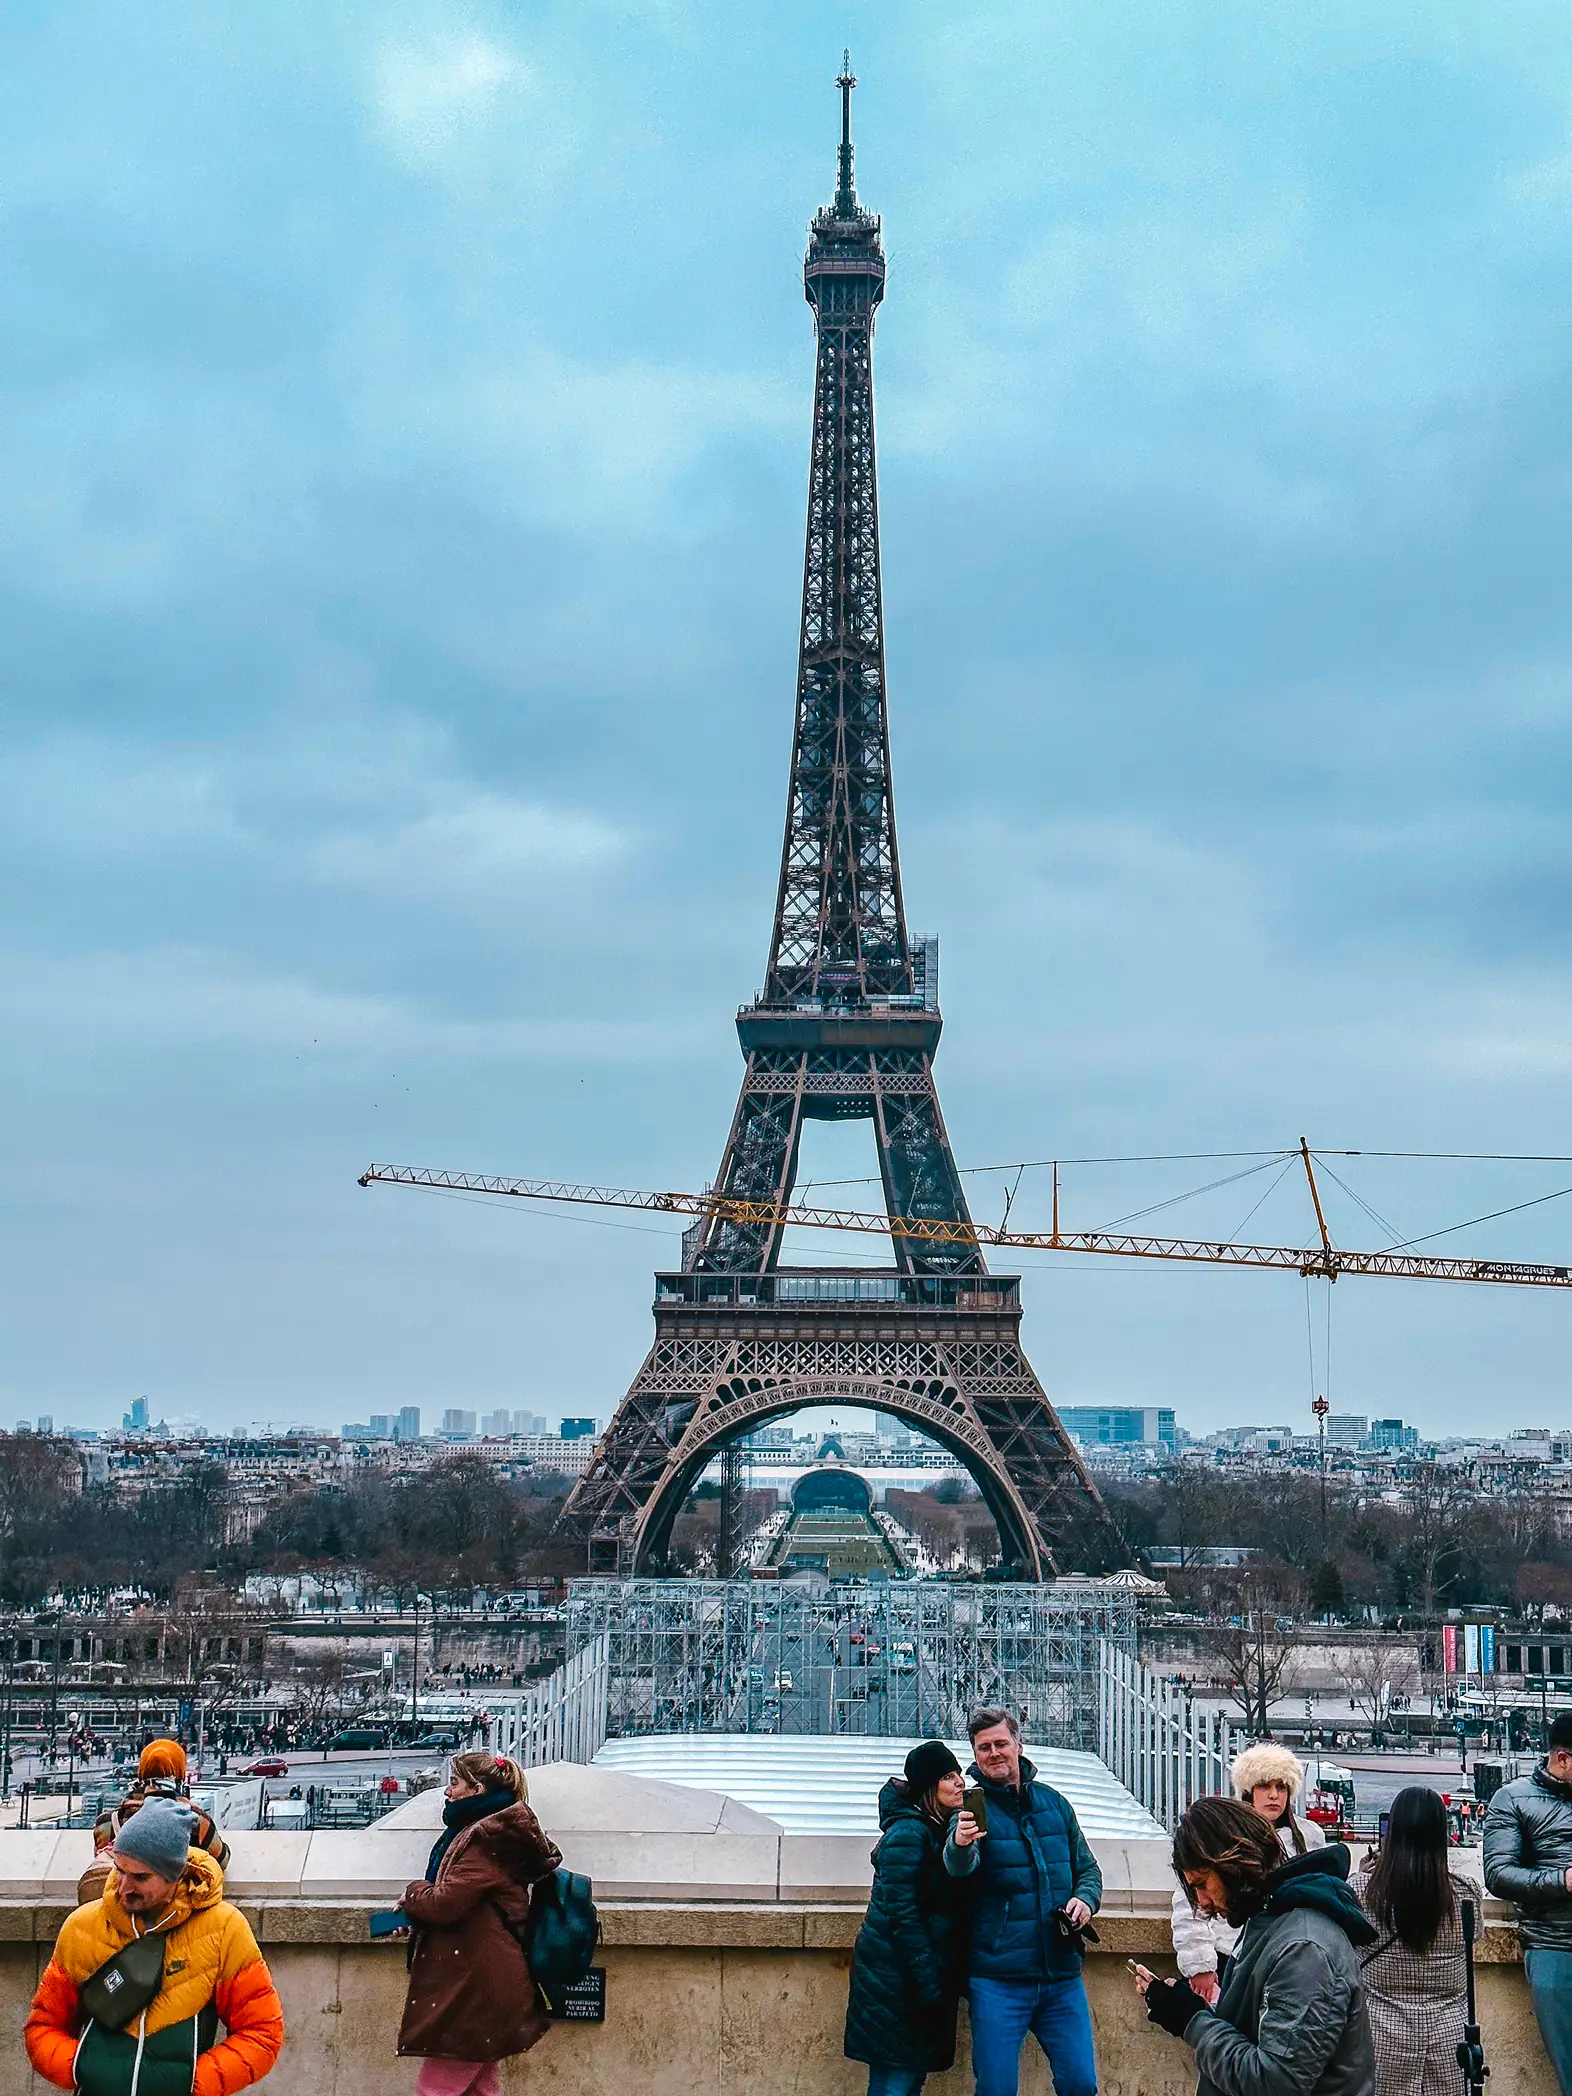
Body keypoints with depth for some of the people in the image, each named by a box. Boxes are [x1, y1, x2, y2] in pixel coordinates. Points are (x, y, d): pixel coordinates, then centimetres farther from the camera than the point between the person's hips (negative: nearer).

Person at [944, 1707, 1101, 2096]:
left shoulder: (1053, 1802, 9)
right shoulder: (974, 1807, -4)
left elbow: (1087, 1867, 18)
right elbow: (959, 1866, -24)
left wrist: (1086, 1899, -4)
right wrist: (959, 1843, -48)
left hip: (1061, 1976, 4)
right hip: (997, 1979, -3)